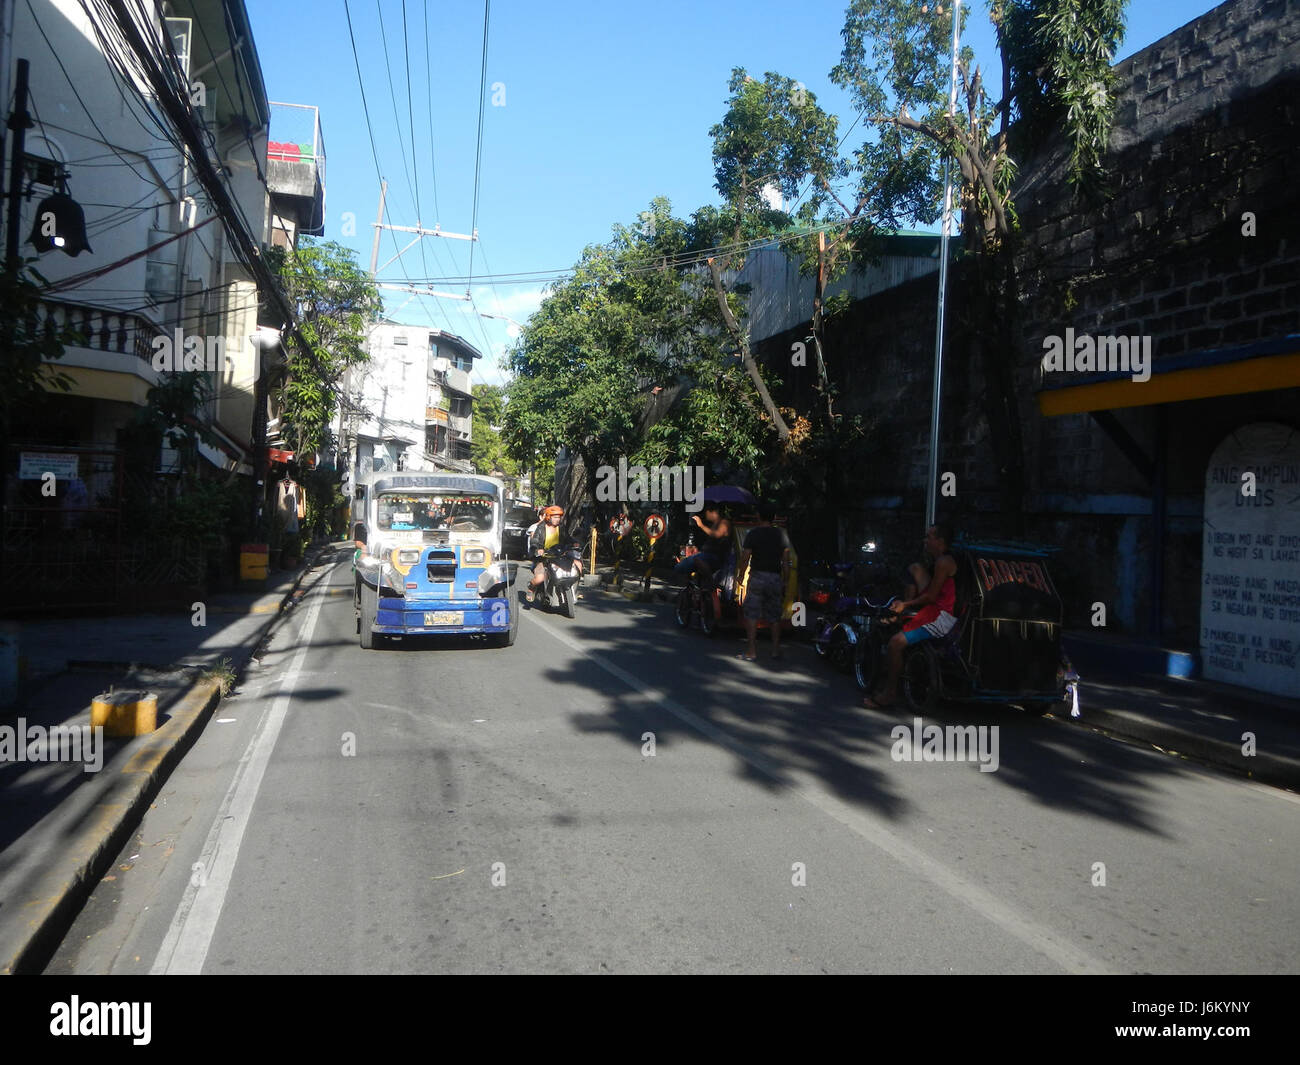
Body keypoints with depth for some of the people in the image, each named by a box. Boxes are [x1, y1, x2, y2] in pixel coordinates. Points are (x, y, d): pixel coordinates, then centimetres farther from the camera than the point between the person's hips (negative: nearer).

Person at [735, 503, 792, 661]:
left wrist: (740, 575, 8)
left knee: (752, 615, 0)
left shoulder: (753, 534, -5)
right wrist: (785, 582, 12)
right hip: (776, 578, 4)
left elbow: (745, 558, -7)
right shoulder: (781, 534, 6)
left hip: (757, 577, -3)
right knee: (774, 616, 12)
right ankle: (776, 649, 13)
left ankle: (752, 651, -4)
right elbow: (786, 562, 6)